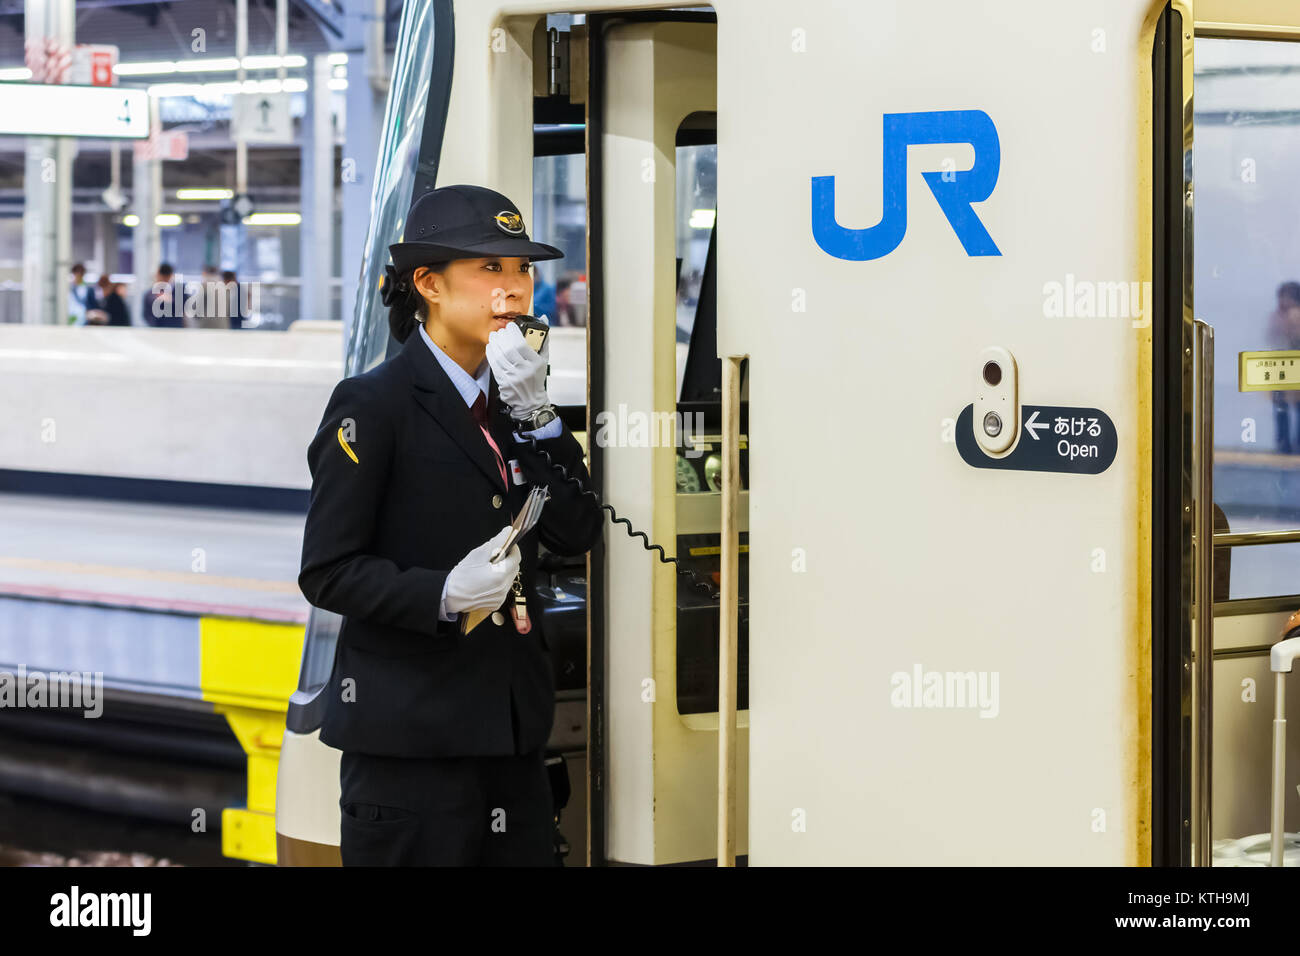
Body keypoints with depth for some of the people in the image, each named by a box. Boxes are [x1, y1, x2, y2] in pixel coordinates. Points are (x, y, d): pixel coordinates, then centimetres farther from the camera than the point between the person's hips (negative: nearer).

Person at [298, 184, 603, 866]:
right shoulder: (373, 405, -6)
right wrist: (443, 595, -23)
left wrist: (534, 415, -6)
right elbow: (327, 571, -9)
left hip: (512, 733, 7)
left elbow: (576, 533, 4)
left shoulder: (511, 401, 15)